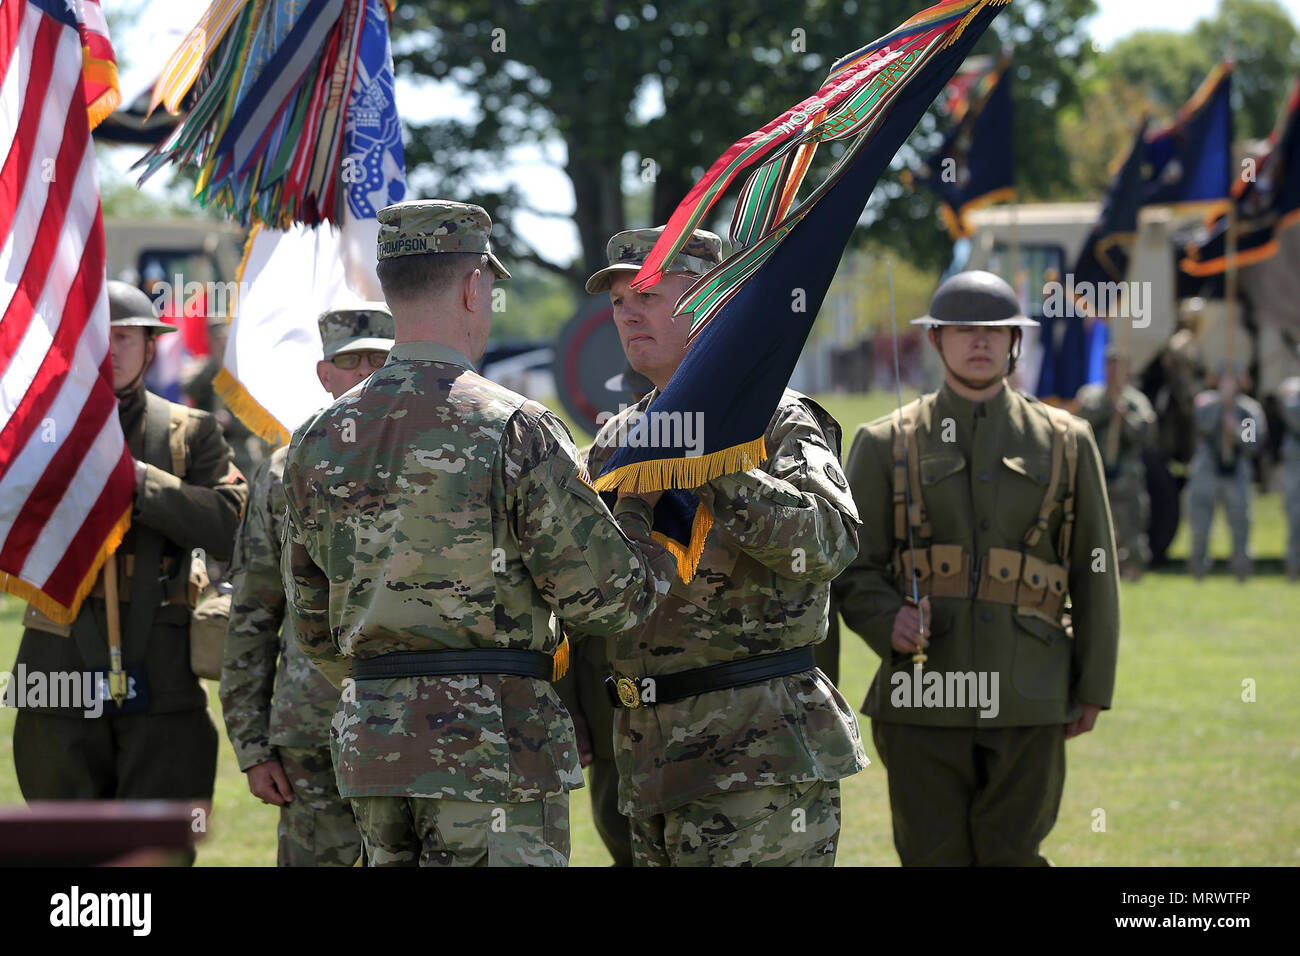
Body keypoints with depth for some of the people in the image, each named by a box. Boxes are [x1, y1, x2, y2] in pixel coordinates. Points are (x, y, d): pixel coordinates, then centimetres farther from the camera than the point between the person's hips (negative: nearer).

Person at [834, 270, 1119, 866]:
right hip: (923, 698, 0)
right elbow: (853, 569, 5)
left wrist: (1093, 689, 7)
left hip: (1028, 703, 0)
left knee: (1013, 857, -1)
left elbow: (1095, 573, 11)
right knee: (934, 861, 0)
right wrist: (889, 623, -16)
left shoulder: (1066, 444, 9)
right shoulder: (886, 445, 6)